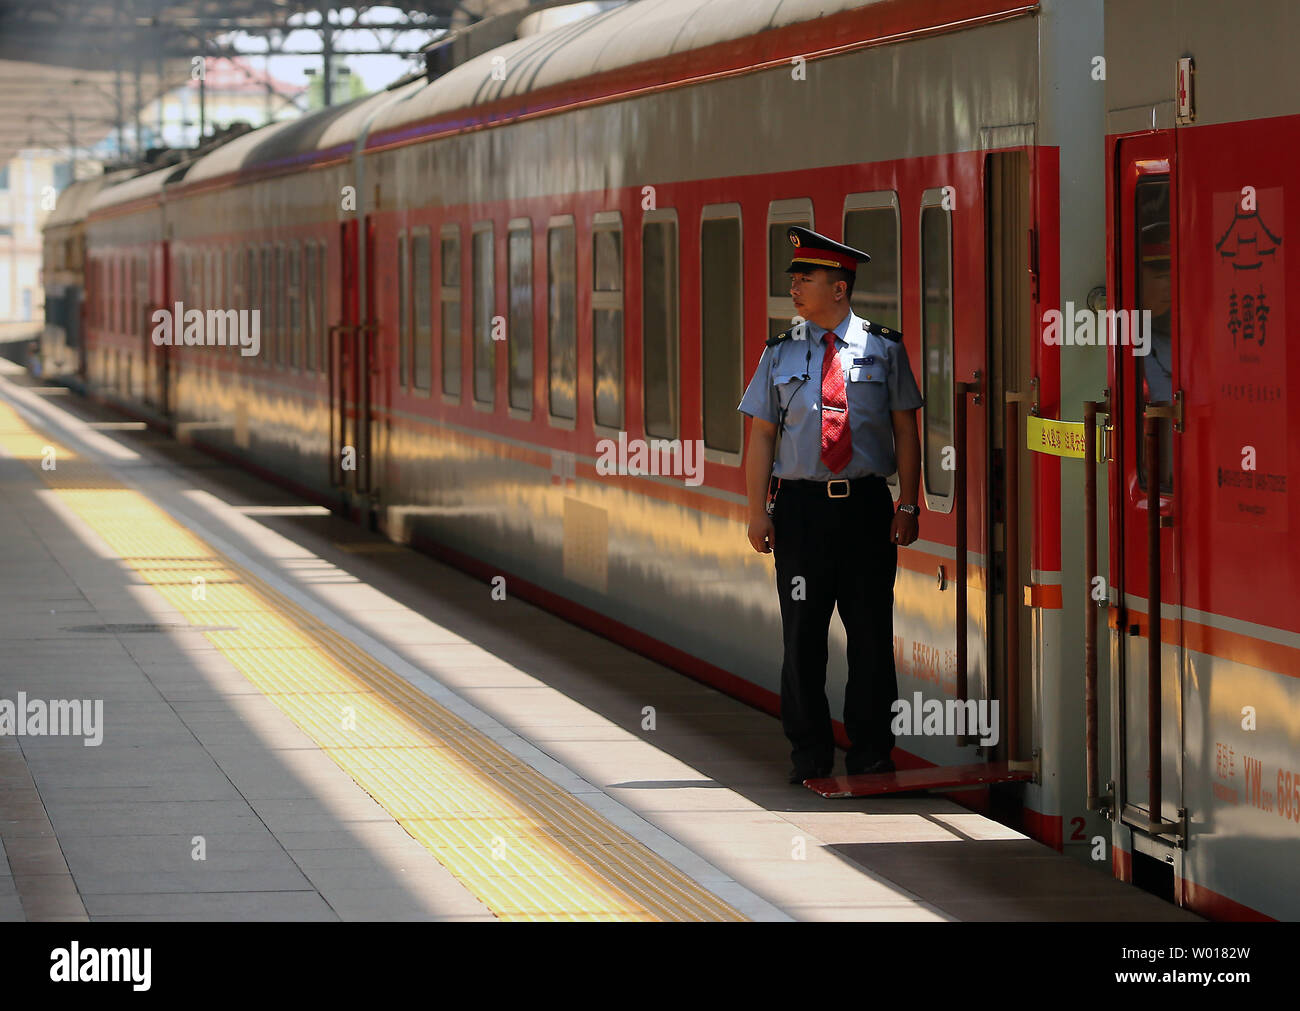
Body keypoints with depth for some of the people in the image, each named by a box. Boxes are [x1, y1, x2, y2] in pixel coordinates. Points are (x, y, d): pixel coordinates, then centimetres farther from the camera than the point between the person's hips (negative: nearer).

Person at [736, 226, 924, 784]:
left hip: (866, 506, -1)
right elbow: (761, 435, 7)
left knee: (871, 629, 1)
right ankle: (809, 752, 12)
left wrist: (908, 506, -2)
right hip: (801, 505, 1)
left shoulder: (883, 349, 4)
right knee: (803, 632, 2)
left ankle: (871, 751, 11)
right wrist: (757, 511, -1)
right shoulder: (781, 354, 8)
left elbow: (905, 430, 4)